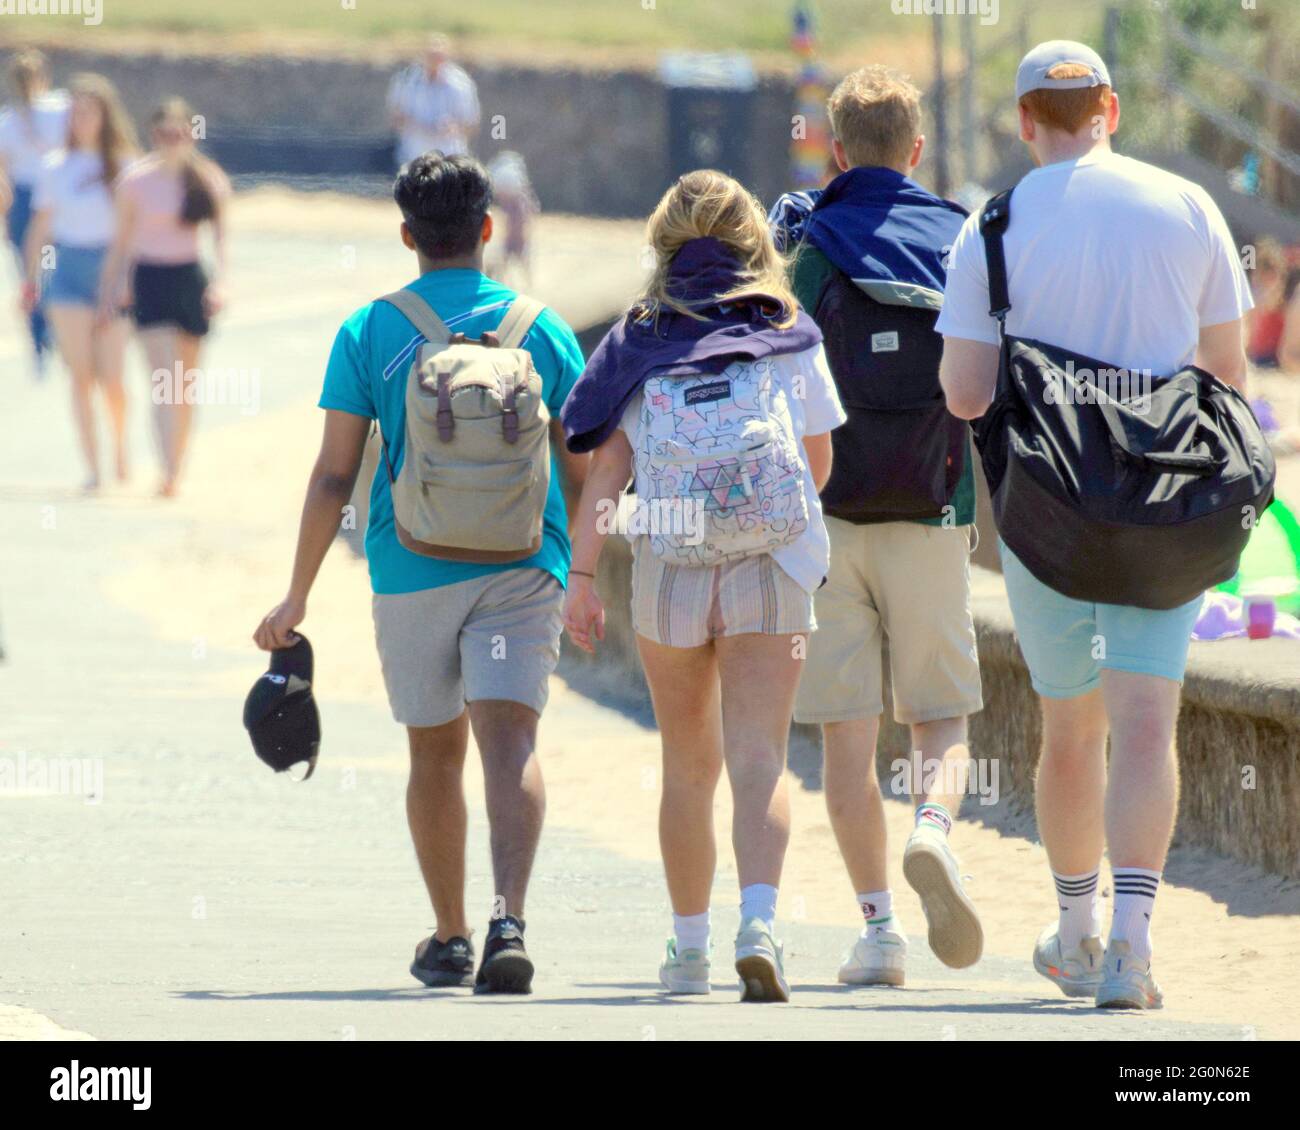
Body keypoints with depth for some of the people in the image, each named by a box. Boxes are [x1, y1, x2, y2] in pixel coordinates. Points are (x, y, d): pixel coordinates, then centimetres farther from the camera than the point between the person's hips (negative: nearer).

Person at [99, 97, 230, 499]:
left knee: (187, 385, 11)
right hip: (151, 280, -3)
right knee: (163, 380, -15)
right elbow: (121, 238, 3)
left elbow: (220, 234, -3)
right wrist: (111, 287, 4)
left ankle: (177, 468, 25)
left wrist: (219, 281, -17)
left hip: (191, 277, 3)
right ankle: (169, 470, -22)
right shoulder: (137, 179, -4)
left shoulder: (208, 178, 1)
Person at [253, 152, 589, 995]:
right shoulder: (541, 328, 3)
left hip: (411, 570, 0)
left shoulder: (369, 333, 0)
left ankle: (450, 939, 26)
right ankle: (510, 919, -30)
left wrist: (298, 596, 5)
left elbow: (334, 476, -2)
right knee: (510, 741, -9)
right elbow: (581, 469, 6)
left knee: (436, 751, 15)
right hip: (522, 572, 0)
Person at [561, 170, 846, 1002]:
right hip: (771, 564, -1)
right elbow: (820, 462, 15)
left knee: (689, 766, 15)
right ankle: (759, 921, -28)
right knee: (759, 760, -7)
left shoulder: (638, 342, 6)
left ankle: (690, 946, 20)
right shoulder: (792, 336, 7)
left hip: (669, 565, 1)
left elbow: (606, 468, -2)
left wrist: (582, 577, -3)